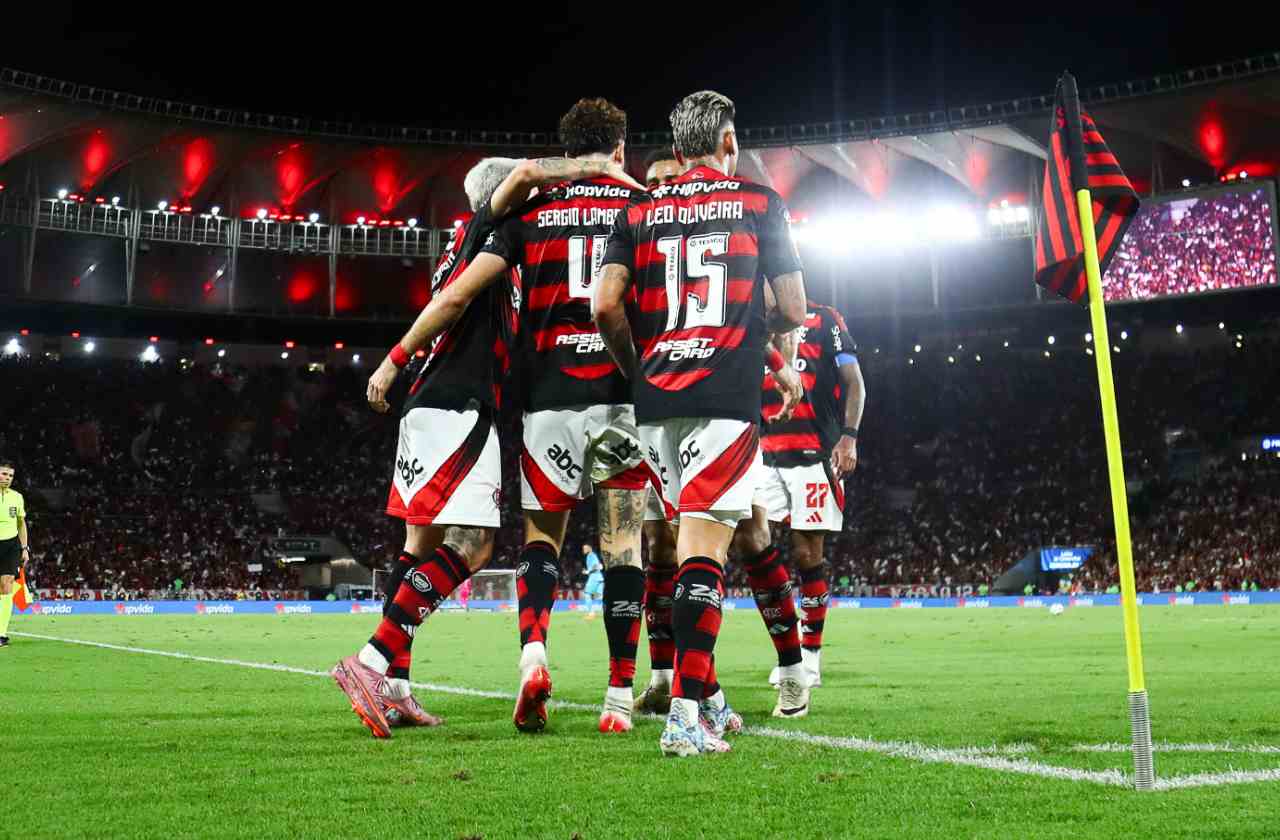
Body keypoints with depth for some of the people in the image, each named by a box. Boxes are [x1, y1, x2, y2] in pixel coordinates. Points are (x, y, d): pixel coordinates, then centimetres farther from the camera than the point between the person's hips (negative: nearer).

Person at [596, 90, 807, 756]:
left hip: (655, 400, 4)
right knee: (703, 550, -9)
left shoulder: (640, 213, 14)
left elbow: (606, 306, 1)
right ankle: (684, 716, -15)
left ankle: (702, 693, 21)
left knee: (695, 539, 16)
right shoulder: (759, 204, 9)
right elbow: (792, 311, 8)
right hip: (725, 396, -4)